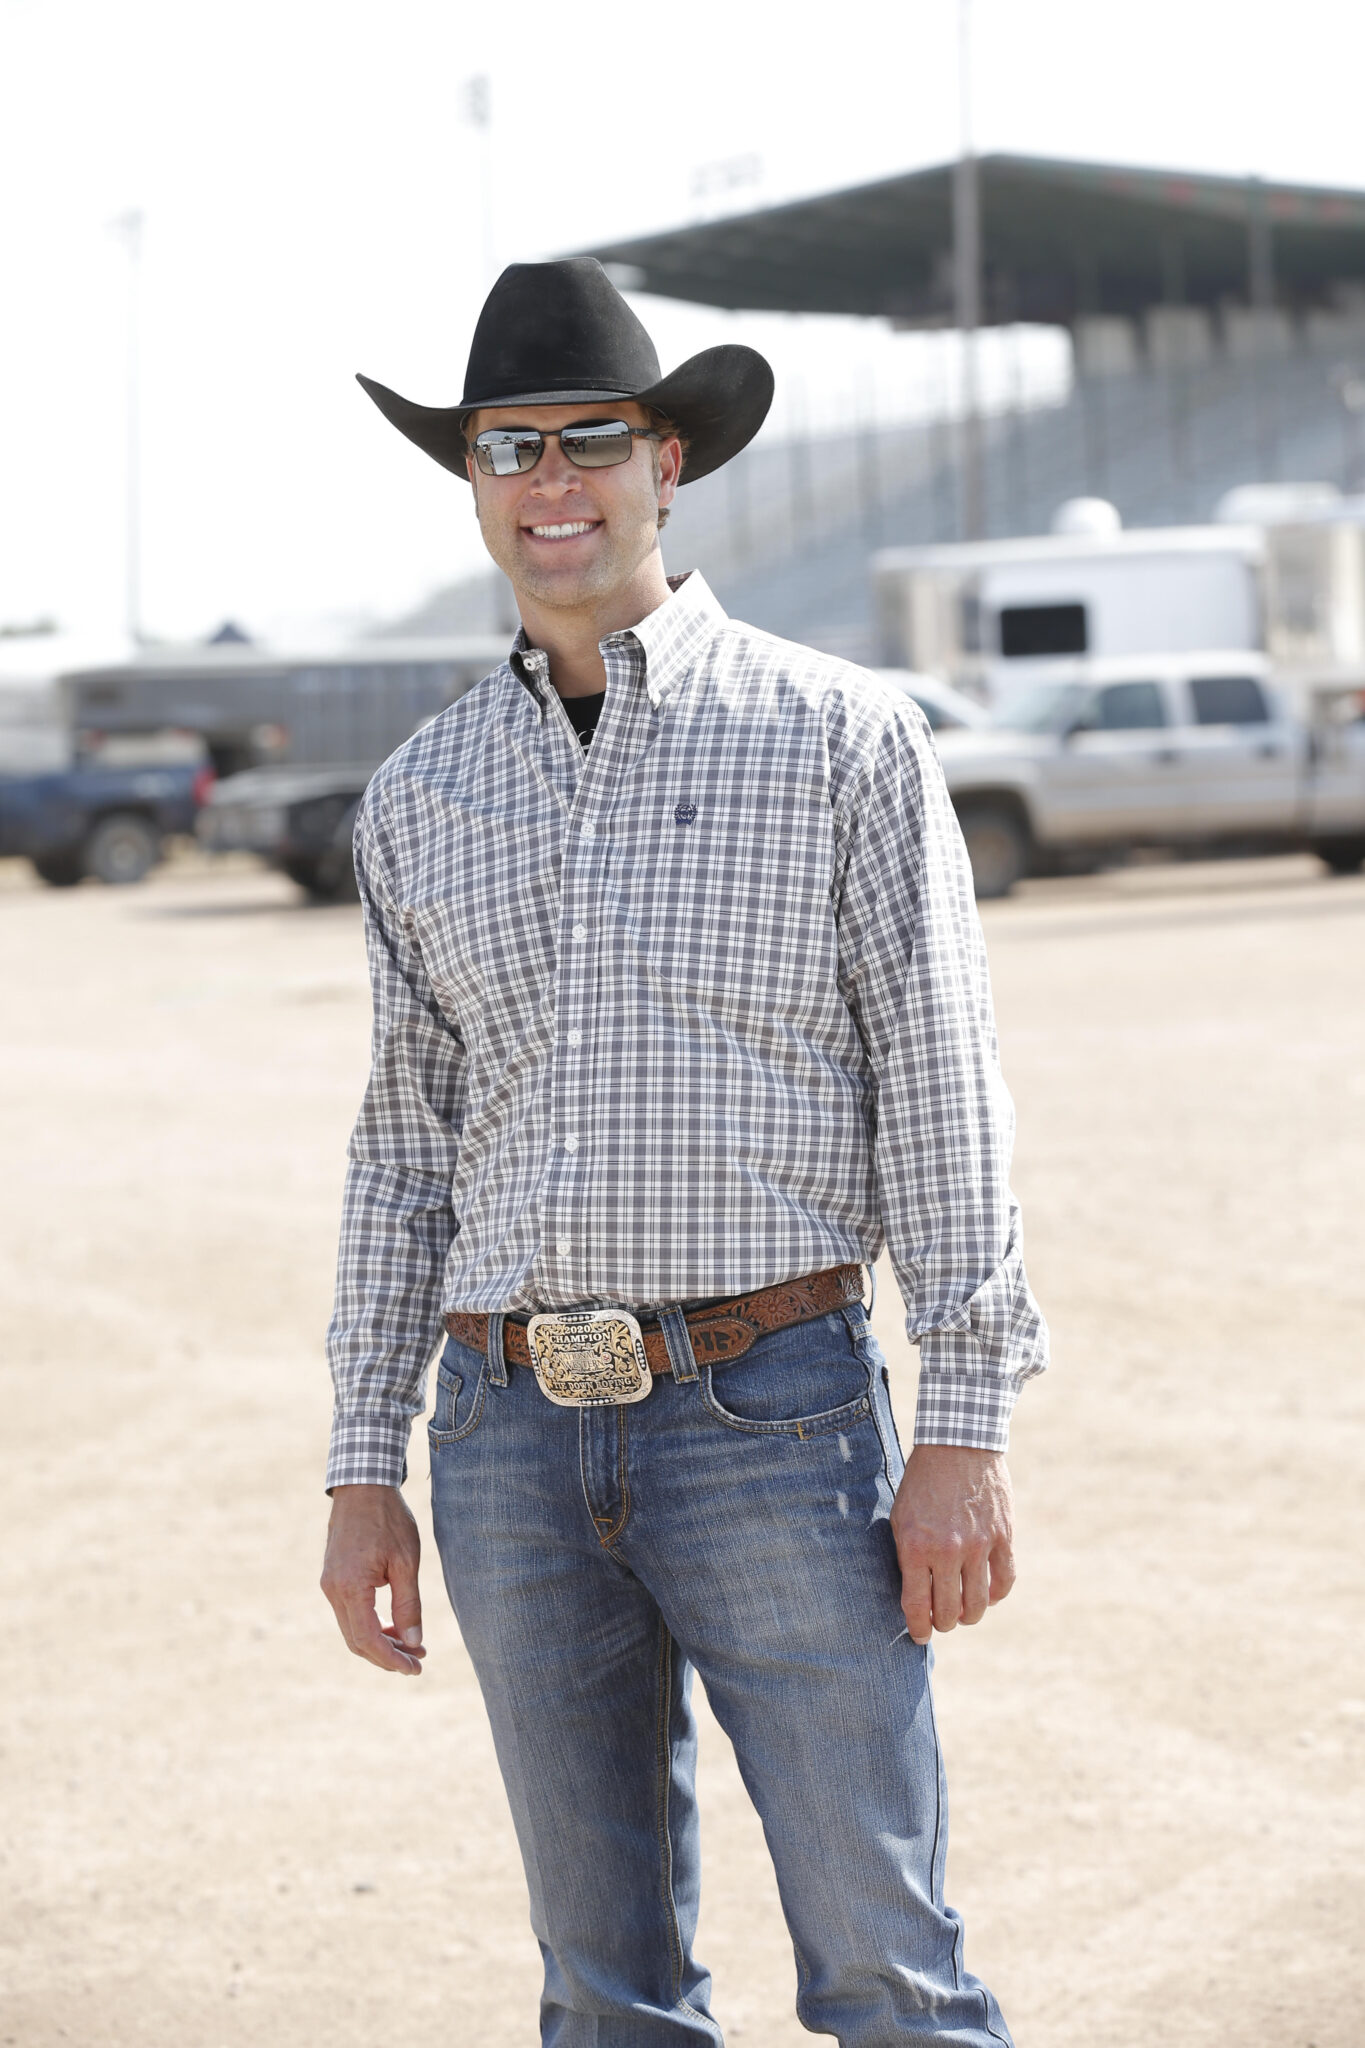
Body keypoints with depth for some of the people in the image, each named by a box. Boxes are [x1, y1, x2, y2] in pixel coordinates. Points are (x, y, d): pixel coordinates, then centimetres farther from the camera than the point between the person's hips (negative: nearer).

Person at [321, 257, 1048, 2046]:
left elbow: (942, 1094, -3)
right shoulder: (422, 796, 11)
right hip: (511, 1432, 4)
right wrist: (364, 1470, 10)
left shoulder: (842, 738, -1)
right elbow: (405, 1145, 14)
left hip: (773, 1416, -4)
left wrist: (966, 1428, -9)